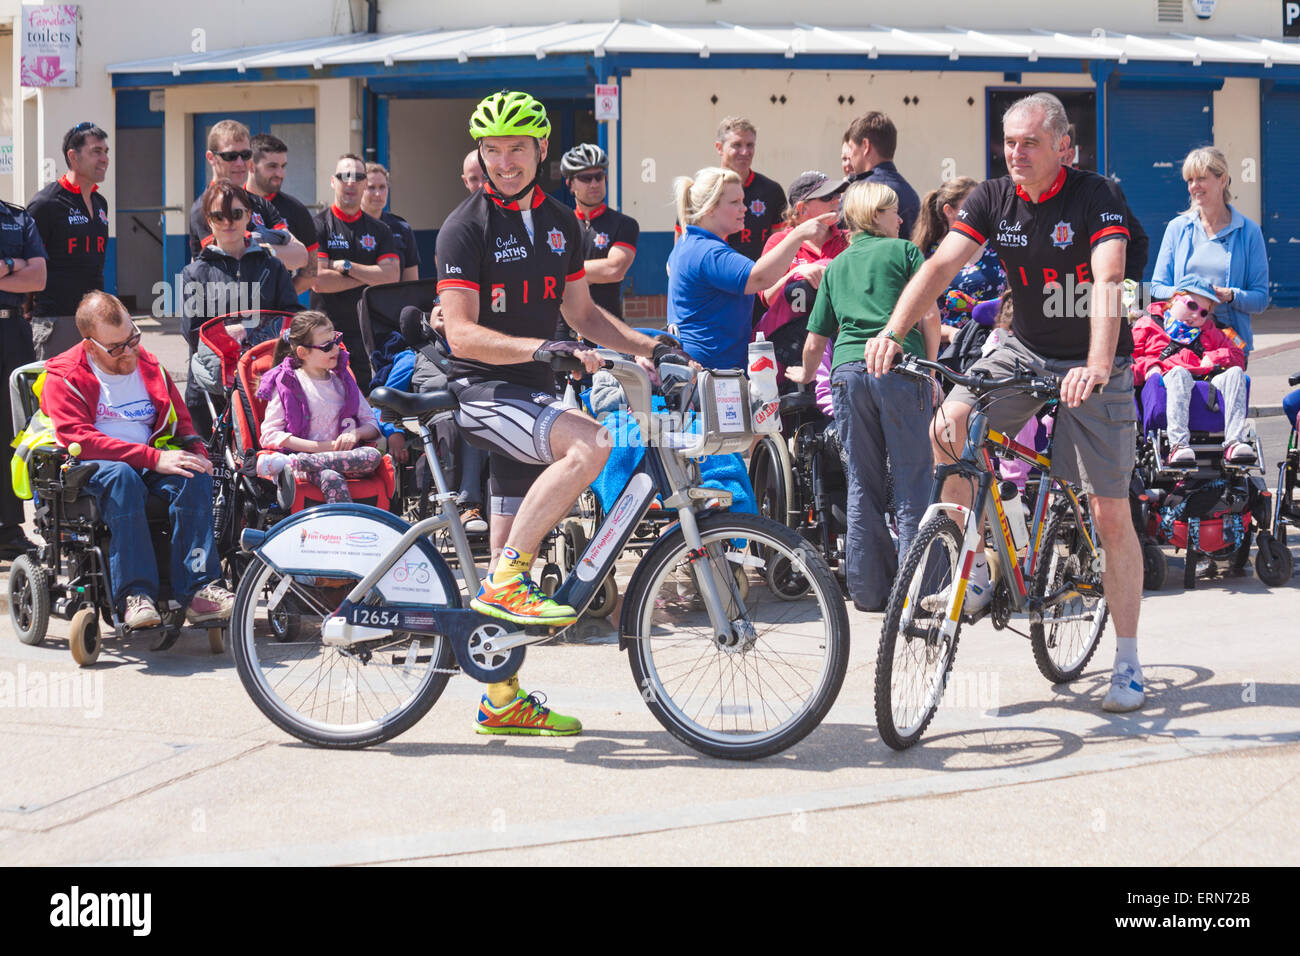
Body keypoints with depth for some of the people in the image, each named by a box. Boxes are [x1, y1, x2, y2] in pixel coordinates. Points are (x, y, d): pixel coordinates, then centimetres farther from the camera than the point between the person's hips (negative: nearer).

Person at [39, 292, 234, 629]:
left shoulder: (150, 367, 18)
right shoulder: (63, 377, 0)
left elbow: (181, 422, 24)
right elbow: (78, 439, -15)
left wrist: (197, 456, -2)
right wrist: (154, 458, -23)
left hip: (152, 468, 4)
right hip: (89, 472, -4)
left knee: (194, 478, -29)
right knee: (121, 476, -40)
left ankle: (198, 591, -36)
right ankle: (135, 595, -45)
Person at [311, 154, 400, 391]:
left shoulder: (379, 230, 14)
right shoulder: (319, 226, 2)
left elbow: (392, 276, 0)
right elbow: (319, 281, -10)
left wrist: (346, 266, -7)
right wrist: (369, 275, -3)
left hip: (369, 333, 3)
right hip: (327, 333, -3)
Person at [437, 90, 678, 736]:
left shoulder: (559, 222, 11)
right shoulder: (468, 227, -11)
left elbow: (581, 313, 20)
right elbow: (462, 334, -18)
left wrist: (653, 348, 8)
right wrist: (539, 347, -31)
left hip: (532, 392, 7)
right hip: (480, 390, -7)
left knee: (513, 556, 9)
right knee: (588, 444, -32)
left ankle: (503, 699, 16)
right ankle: (504, 581, -26)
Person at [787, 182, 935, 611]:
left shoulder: (835, 266, 20)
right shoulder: (904, 251, 8)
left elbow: (816, 337, 21)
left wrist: (806, 374, 38)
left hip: (847, 370, 4)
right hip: (899, 367, -4)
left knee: (861, 483, 8)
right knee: (911, 480, 0)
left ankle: (867, 588, 9)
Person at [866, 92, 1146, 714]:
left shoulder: (1095, 197, -18)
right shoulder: (993, 199, -6)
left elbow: (1108, 283, -32)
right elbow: (940, 265, -15)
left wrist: (1097, 369, -47)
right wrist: (893, 331, -32)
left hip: (1093, 363, -4)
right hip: (1025, 349, 4)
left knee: (1110, 513, -4)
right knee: (948, 425, -23)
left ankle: (1128, 663, 6)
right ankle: (974, 571, -6)